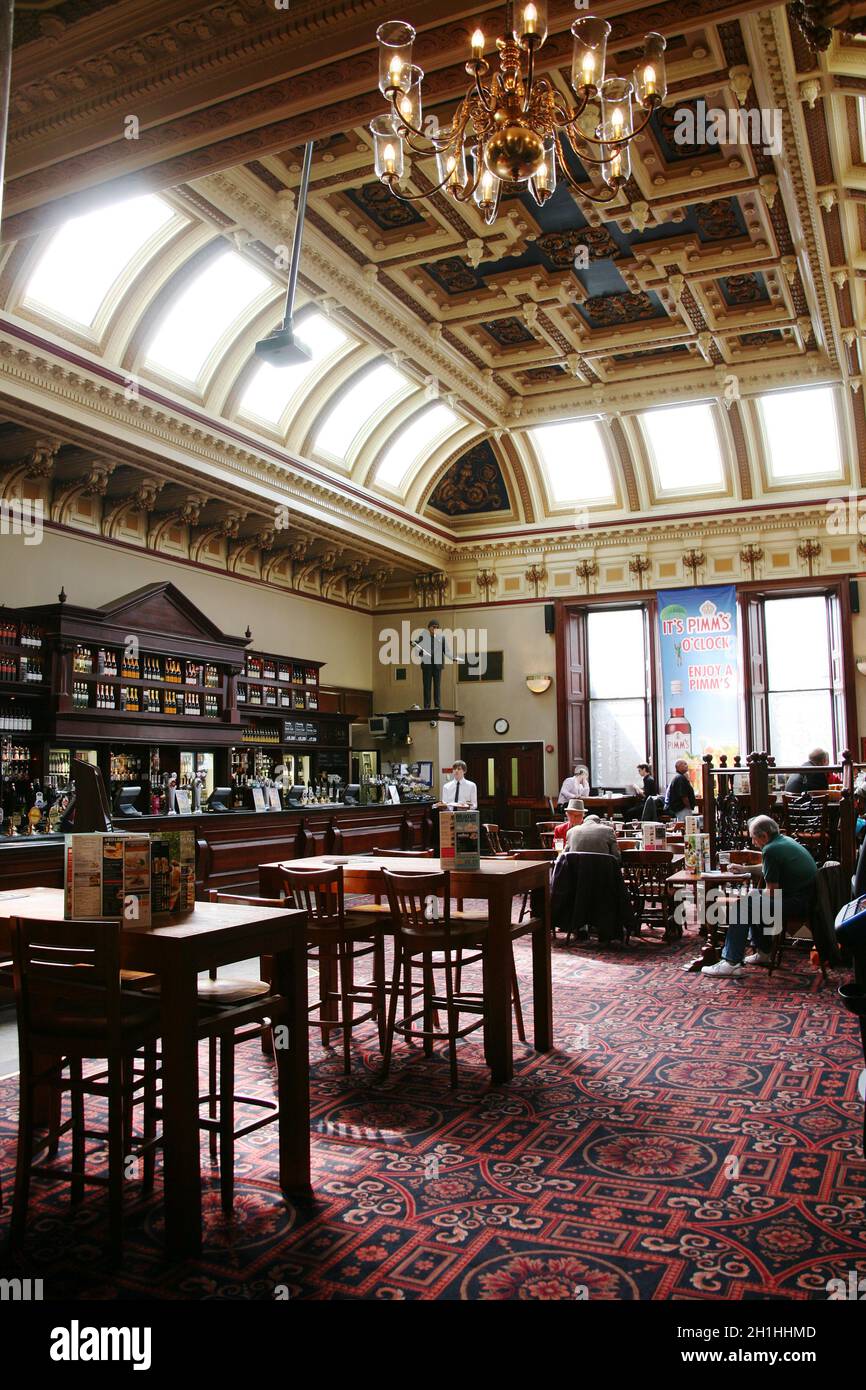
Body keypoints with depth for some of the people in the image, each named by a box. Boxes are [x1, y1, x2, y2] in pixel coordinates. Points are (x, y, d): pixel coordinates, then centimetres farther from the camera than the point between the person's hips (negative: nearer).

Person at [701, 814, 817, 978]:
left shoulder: (770, 850, -17)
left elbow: (772, 892, -15)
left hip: (796, 903, -11)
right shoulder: (785, 840, 14)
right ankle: (762, 953, 29)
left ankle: (731, 963, -14)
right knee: (754, 903, 24)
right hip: (807, 898, 11)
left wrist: (754, 896, 4)